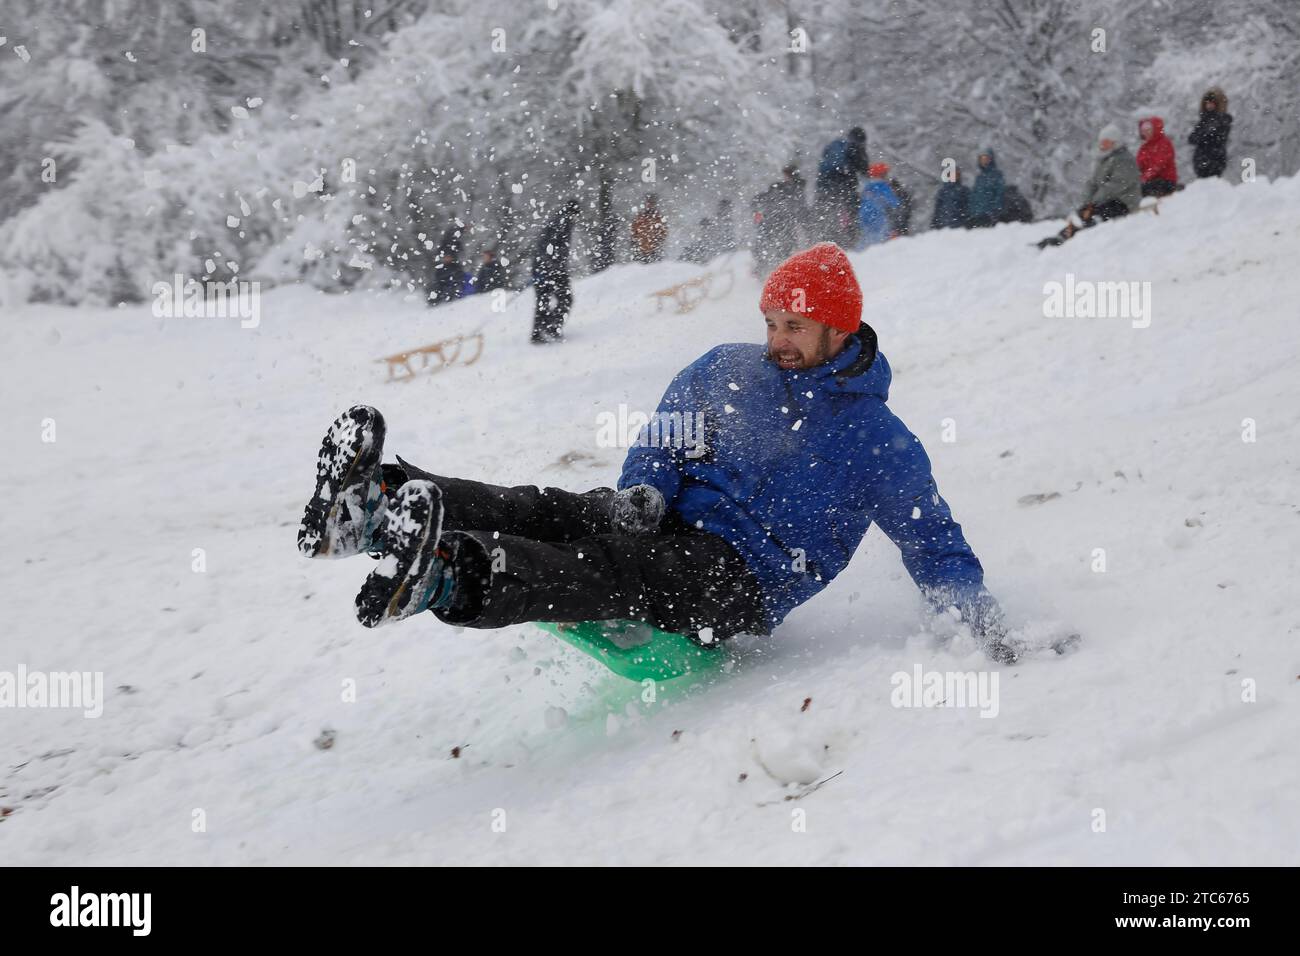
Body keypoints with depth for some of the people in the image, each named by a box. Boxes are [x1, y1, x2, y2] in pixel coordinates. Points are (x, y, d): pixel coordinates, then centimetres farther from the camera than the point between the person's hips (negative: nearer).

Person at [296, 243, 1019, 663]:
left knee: (621, 569, -37)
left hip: (742, 586, -5)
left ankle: (452, 576, -65)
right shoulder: (726, 371, 16)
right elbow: (662, 447, 20)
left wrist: (983, 622, -10)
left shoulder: (880, 441, 3)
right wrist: (645, 491, -4)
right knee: (550, 510, -26)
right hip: (670, 527, 5)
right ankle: (375, 503, -49)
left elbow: (937, 546, 7)